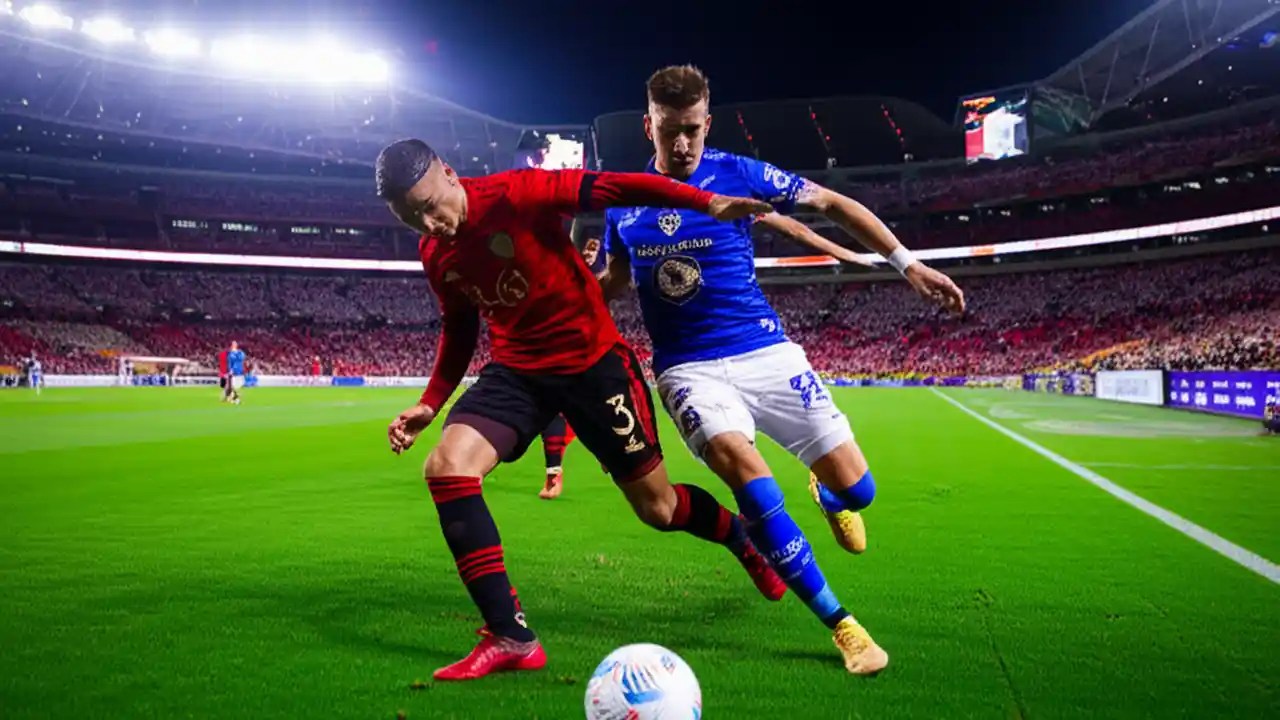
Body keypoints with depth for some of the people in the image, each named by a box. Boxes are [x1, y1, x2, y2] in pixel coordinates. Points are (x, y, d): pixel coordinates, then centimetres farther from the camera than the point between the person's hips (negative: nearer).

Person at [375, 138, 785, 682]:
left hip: (593, 360, -5)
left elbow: (611, 187, -22)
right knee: (446, 467, -18)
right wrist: (431, 403, 6)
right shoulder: (434, 254, 2)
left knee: (657, 508, 3)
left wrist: (705, 203, -32)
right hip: (517, 368, 5)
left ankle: (745, 541, 38)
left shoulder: (515, 193, -18)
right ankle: (512, 639, -10)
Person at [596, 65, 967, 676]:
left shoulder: (738, 173, -3)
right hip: (687, 368, 0)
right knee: (750, 478, -28)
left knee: (855, 490, -4)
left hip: (765, 351, 0)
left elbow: (833, 203, 4)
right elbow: (613, 282, 19)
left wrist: (908, 265, -1)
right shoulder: (622, 200, 4)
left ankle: (824, 495, 39)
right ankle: (840, 625, -9)